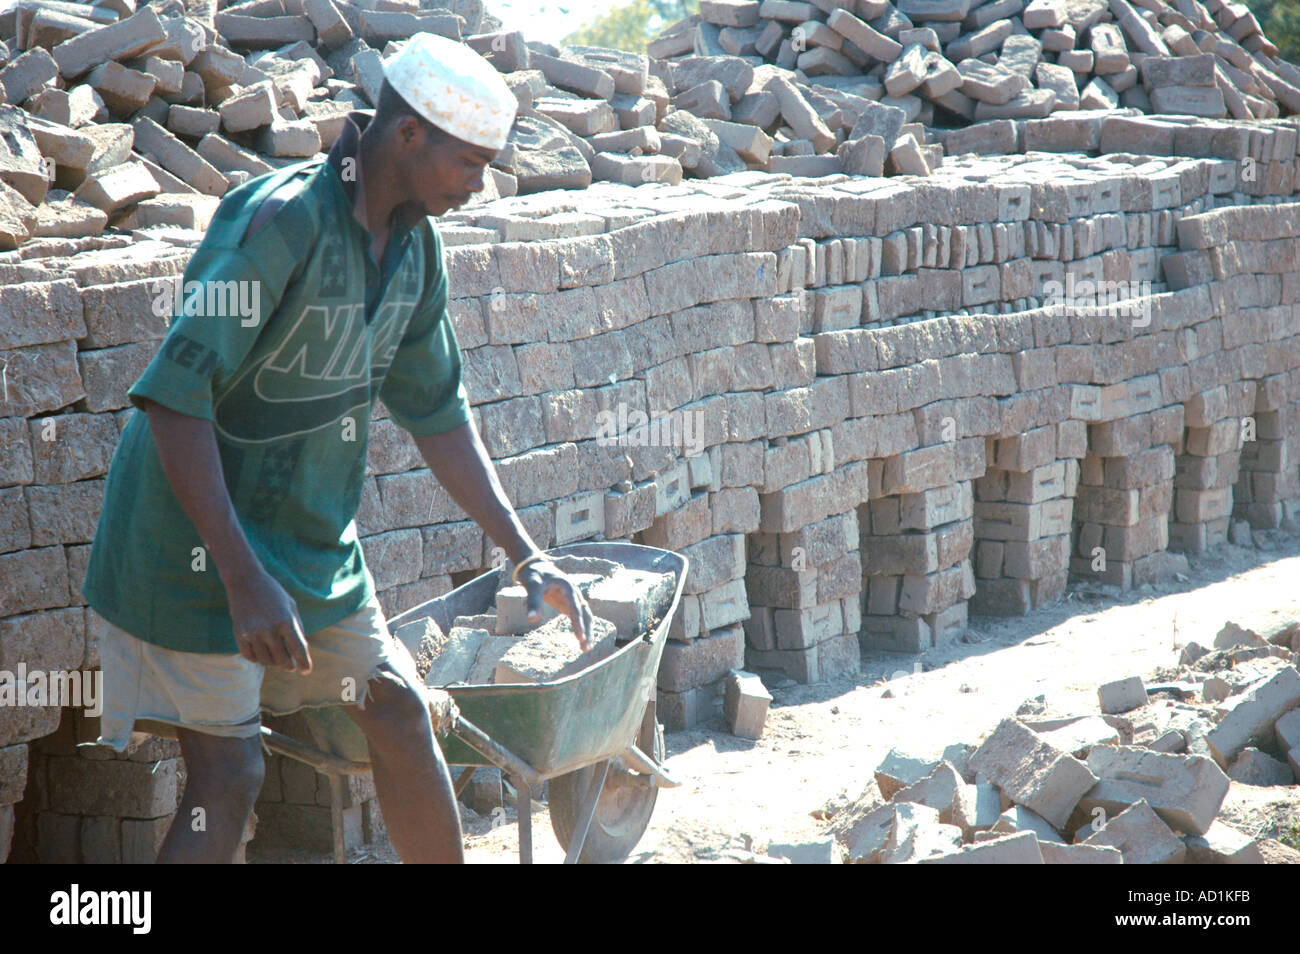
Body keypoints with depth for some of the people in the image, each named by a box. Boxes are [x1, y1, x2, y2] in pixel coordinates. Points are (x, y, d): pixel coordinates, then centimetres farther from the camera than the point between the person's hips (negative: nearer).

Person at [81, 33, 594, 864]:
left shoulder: (414, 244, 2)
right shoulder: (279, 220, -25)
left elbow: (437, 411, 14)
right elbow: (174, 396, -30)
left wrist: (525, 554, 9)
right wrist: (243, 580, -34)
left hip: (314, 536, 8)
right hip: (199, 543, -8)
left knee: (397, 707, 13)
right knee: (230, 773, -10)